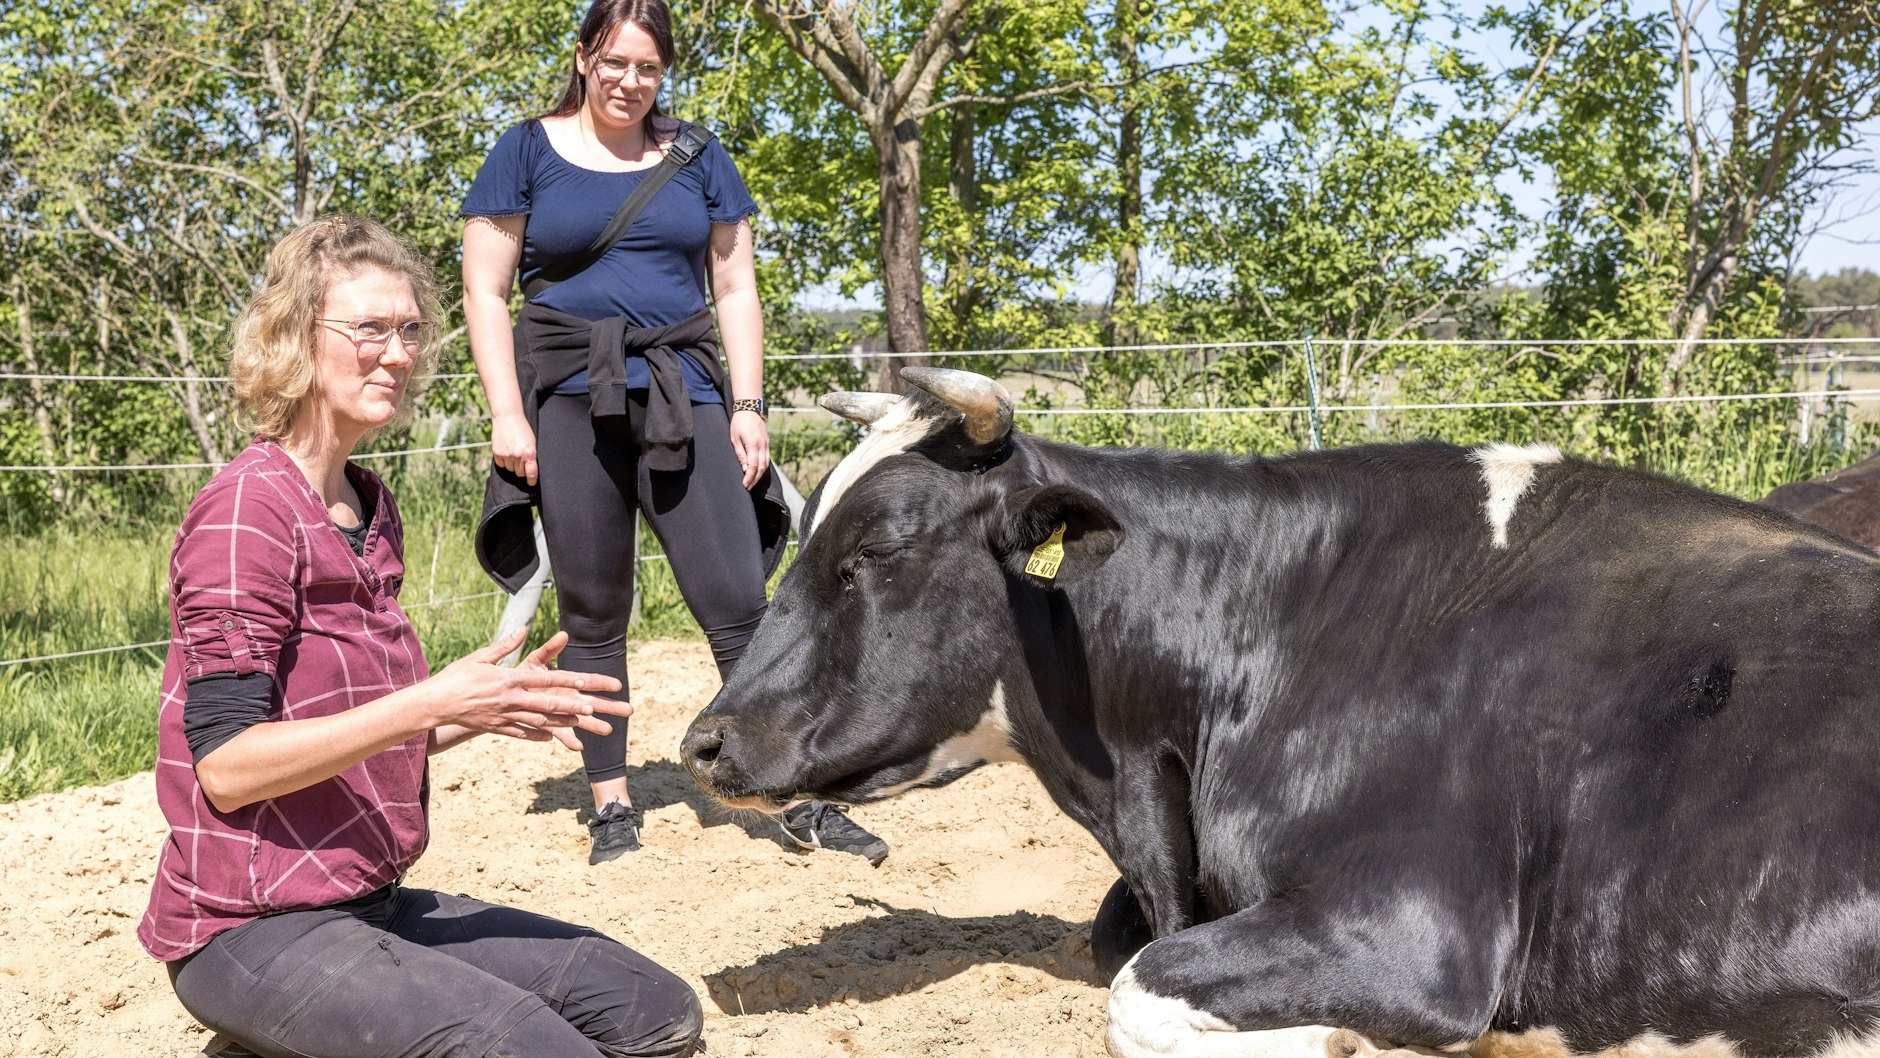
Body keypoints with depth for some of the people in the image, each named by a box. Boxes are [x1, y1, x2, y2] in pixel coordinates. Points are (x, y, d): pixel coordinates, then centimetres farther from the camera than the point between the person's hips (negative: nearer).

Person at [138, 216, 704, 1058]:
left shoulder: (369, 508, 12)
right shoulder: (248, 507, -15)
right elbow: (225, 764, -21)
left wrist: (487, 708, -1)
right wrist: (433, 701, -25)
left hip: (370, 903, 9)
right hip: (255, 930, -9)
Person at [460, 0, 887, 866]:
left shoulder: (699, 160, 13)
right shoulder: (526, 153, 7)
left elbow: (735, 288, 13)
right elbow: (485, 290, 3)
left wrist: (748, 404, 3)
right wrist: (506, 412, -7)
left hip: (683, 396, 1)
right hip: (568, 401, -1)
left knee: (739, 601, -7)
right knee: (591, 614, 4)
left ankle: (802, 802, -2)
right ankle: (611, 807, 15)